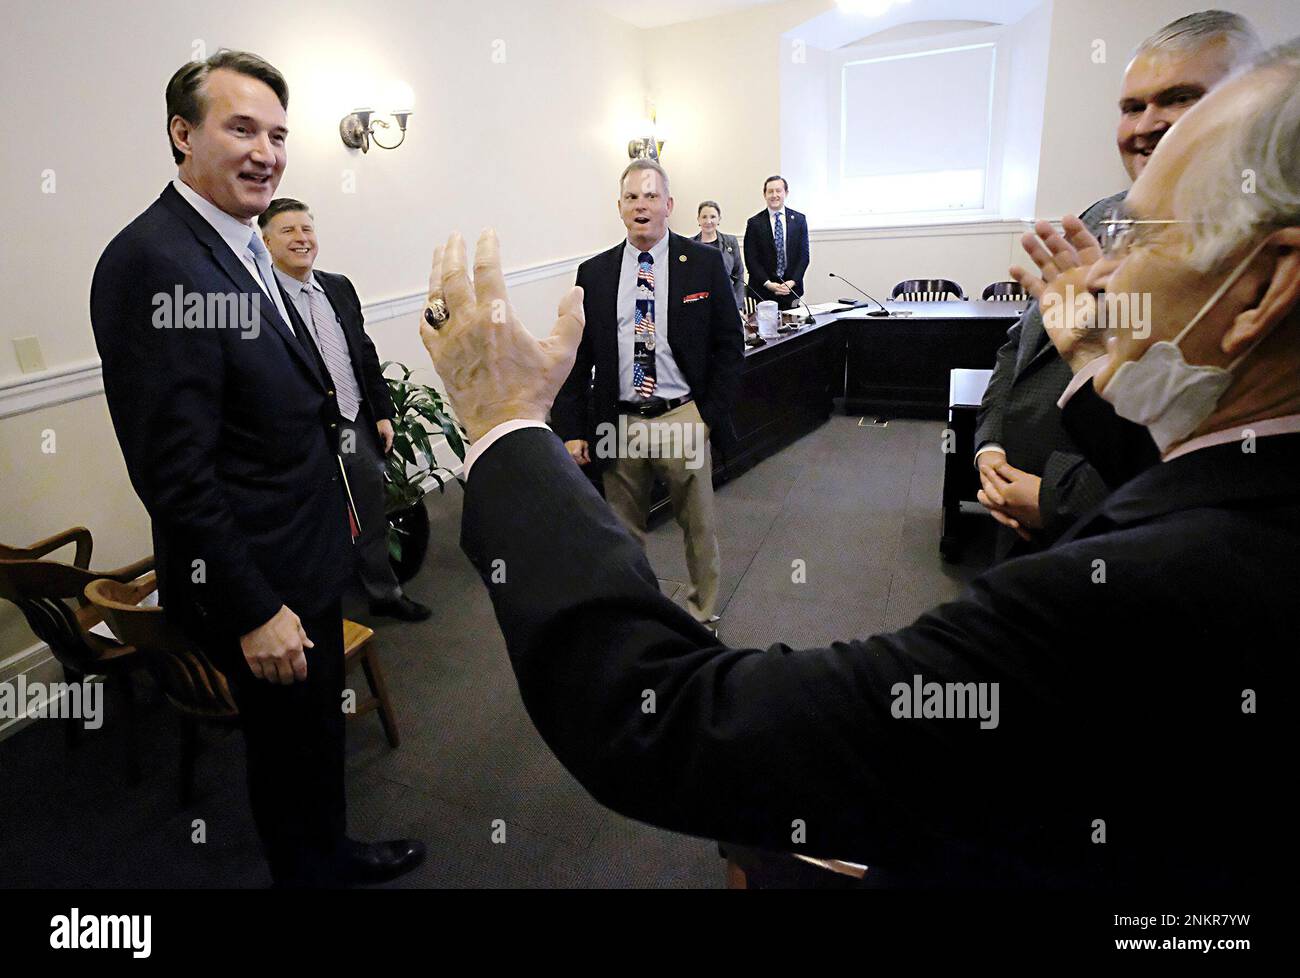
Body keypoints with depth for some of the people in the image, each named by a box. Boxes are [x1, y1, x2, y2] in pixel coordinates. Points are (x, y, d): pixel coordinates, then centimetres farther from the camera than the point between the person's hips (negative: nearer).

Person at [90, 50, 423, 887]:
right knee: (289, 743, 13)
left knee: (321, 725, 26)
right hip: (257, 577, -9)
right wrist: (254, 610, -21)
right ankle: (305, 872, 40)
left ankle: (333, 853, 49)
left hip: (309, 553, 9)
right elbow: (173, 469, -24)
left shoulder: (243, 247, 8)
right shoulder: (154, 262, -21)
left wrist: (332, 496, 17)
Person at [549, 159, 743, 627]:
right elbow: (576, 356, 5)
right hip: (619, 424, 2)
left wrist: (712, 414, -5)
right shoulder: (594, 273, 4)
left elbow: (729, 343, 2)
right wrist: (571, 429, -1)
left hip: (683, 419, -1)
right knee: (624, 533, 13)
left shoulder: (704, 263, 0)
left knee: (699, 527, 12)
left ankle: (701, 615, 33)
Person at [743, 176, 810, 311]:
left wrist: (793, 281, -8)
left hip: (792, 290, 2)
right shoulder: (754, 223, 1)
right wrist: (768, 284, -12)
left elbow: (804, 255, 5)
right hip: (762, 291, -2)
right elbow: (751, 260, -2)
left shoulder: (799, 219, 8)